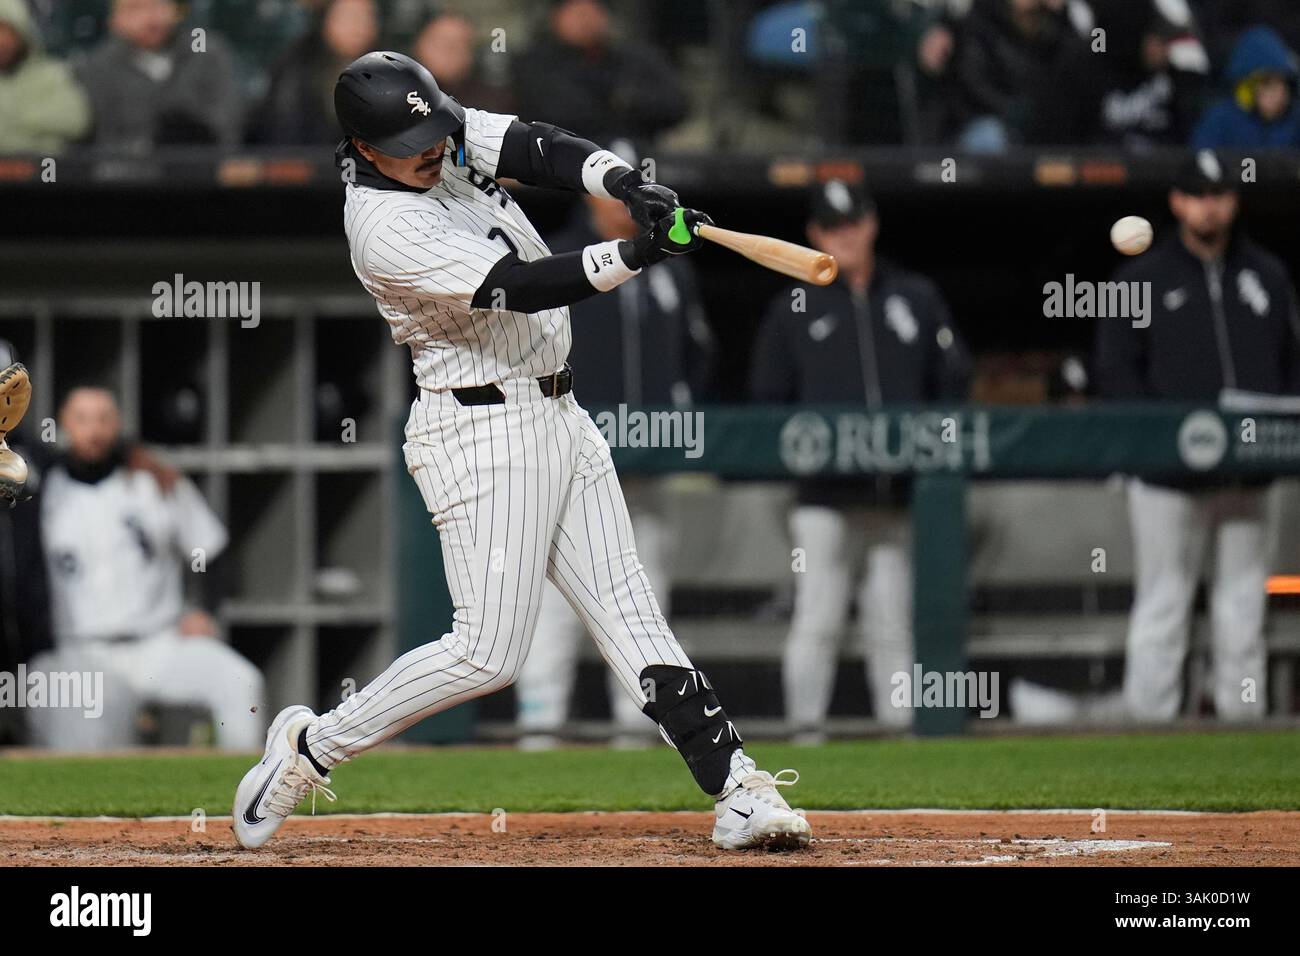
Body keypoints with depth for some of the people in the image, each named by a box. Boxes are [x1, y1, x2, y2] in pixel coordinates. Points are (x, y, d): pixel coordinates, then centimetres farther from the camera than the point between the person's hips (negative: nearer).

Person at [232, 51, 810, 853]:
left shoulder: (447, 134, 2)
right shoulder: (386, 230, -22)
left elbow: (544, 152, -8)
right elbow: (519, 287, -29)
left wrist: (623, 183, -29)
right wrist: (637, 254, -40)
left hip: (559, 418, 8)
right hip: (484, 433, -8)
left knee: (628, 609, 4)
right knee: (489, 654, -9)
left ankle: (737, 788, 0)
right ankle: (312, 748, 6)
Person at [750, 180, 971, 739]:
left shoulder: (918, 299, 13)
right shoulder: (795, 307, 8)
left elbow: (952, 384, 13)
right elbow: (768, 399, 9)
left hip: (900, 495, 2)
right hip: (825, 496, -2)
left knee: (894, 624, 5)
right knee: (817, 620, -7)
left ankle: (901, 729, 8)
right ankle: (806, 729, -4)